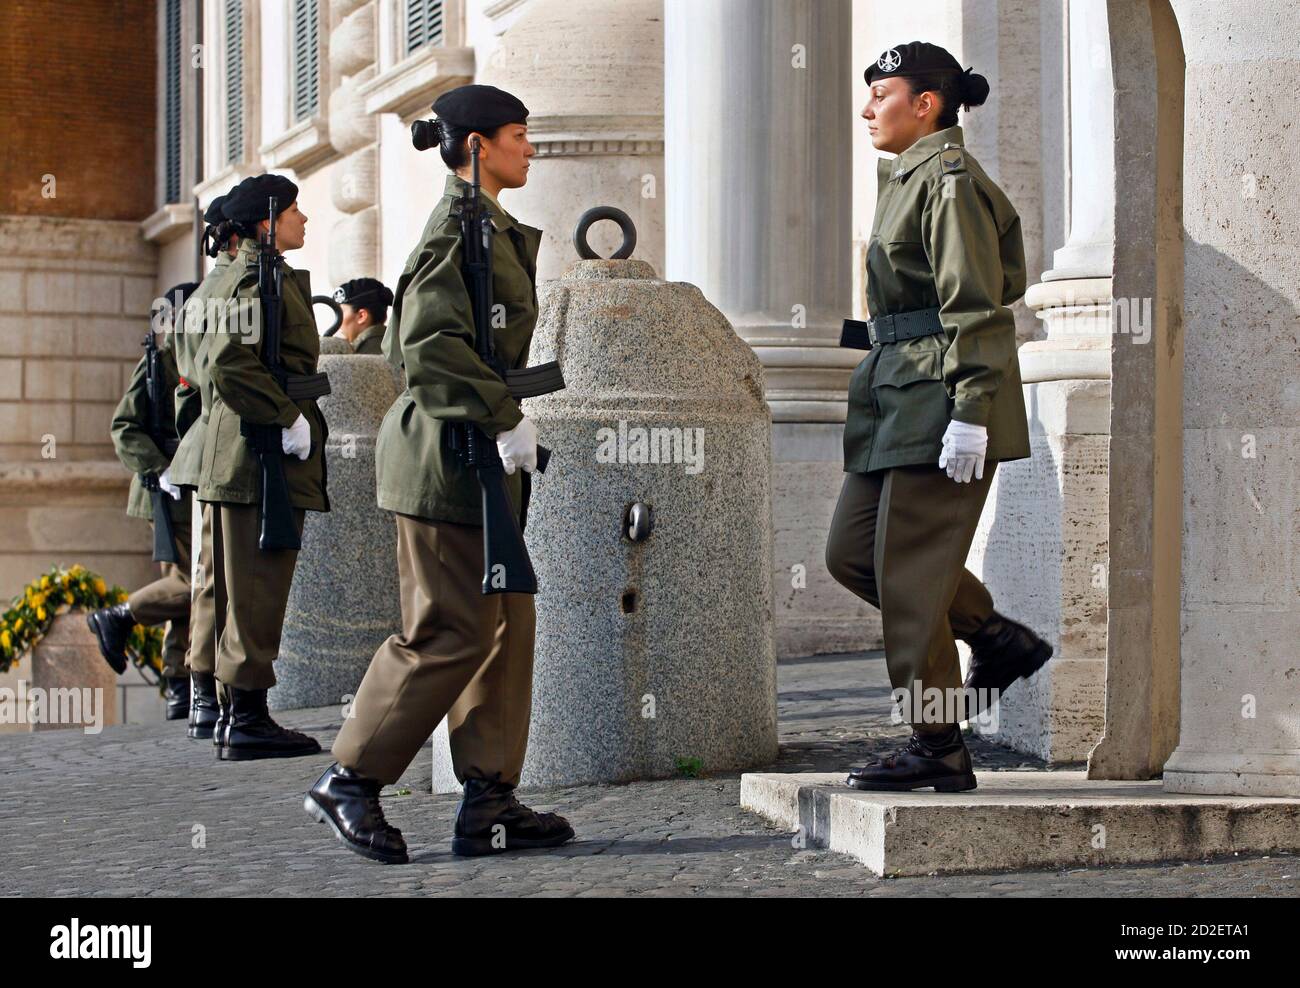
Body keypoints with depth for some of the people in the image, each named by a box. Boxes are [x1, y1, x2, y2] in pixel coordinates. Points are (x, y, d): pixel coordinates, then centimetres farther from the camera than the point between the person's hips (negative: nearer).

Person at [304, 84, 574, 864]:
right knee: (454, 630, -7)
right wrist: (506, 416, -23)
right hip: (449, 456, -10)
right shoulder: (459, 230, -13)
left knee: (508, 621, 8)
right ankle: (350, 781, 4)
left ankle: (489, 800, 11)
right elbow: (428, 344, -25)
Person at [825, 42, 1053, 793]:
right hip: (900, 393, 10)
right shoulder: (910, 177, 18)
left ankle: (940, 749, 1)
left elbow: (976, 305, -18)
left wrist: (970, 413, -24)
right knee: (852, 550, 9)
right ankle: (1001, 639, 18)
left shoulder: (950, 178, -12)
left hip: (942, 395, -10)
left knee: (909, 568, -7)